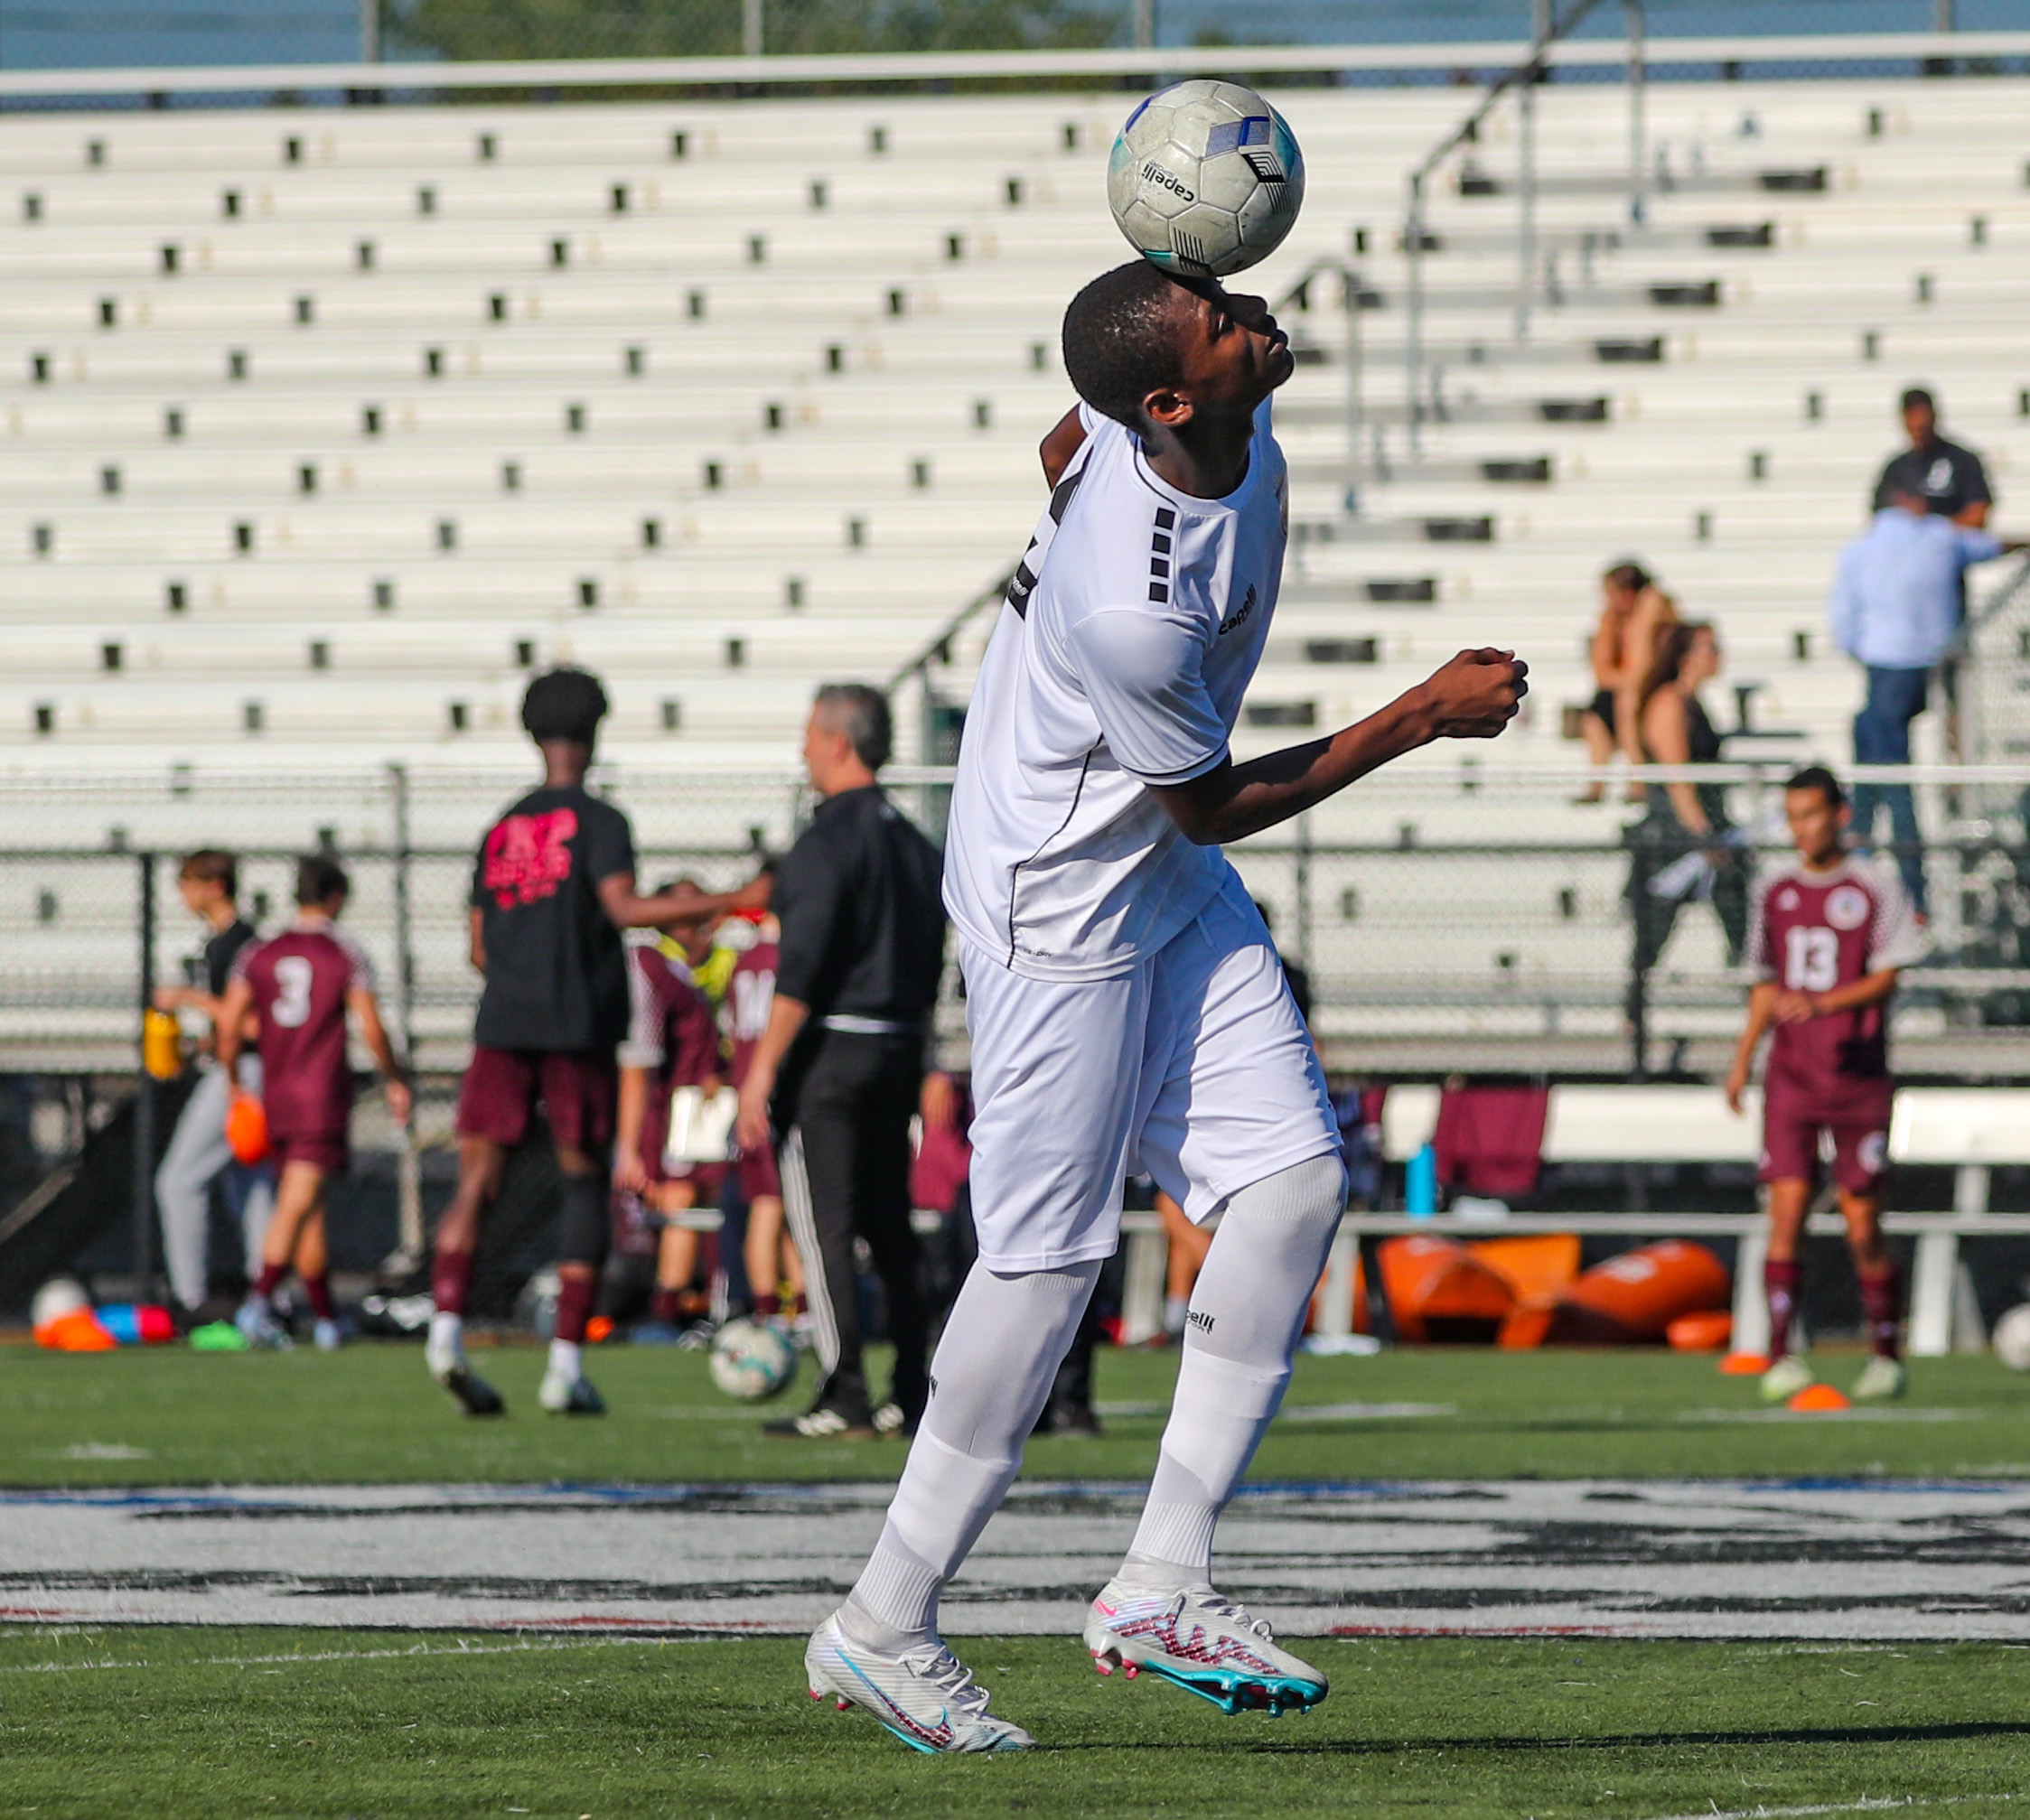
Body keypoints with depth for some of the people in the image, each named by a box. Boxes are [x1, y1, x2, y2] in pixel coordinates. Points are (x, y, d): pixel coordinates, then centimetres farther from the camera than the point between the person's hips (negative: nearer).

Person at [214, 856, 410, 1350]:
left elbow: (229, 1026, 3)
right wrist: (395, 1081, 6)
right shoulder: (346, 956, -3)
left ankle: (326, 1318, 19)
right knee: (299, 1204, -13)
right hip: (323, 1093, -4)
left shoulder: (257, 955, 8)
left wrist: (233, 1084, 14)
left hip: (275, 1094, 5)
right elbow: (371, 1030, -7)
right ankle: (259, 1300, -30)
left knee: (307, 1211, 14)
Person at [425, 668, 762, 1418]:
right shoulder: (598, 822, -1)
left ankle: (447, 1324, -25)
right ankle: (566, 1364, -1)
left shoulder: (501, 831, 15)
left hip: (502, 1026, 4)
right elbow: (623, 907, -17)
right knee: (584, 1185, 5)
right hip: (578, 1030, -4)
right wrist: (719, 904, -14)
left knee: (477, 1180, -2)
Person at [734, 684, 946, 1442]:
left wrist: (762, 1069, -17)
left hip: (829, 1050, -8)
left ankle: (844, 1396, -9)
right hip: (898, 1052, 8)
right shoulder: (916, 846, 13)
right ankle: (912, 1396, 11)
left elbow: (801, 972, -18)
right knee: (890, 1228, 12)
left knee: (823, 1225, -5)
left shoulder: (829, 841, -12)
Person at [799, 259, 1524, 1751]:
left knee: (1293, 1177, 1)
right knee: (1051, 1254, -5)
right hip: (1063, 906, -9)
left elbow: (1062, 446, 12)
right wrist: (1427, 716, -14)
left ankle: (1163, 1584, 3)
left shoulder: (1231, 417, -12)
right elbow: (1213, 805, -19)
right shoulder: (1130, 611, -36)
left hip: (1171, 893, 9)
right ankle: (885, 1624, 7)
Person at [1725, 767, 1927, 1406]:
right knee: (1787, 1208, -10)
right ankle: (1780, 1357, -12)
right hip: (1790, 1077, 3)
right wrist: (1743, 1057, 10)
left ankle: (1886, 1357, 15)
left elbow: (1886, 979, -8)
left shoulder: (1876, 887, -1)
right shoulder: (1775, 892, 12)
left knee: (1863, 1226, 0)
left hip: (1859, 1078, -3)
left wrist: (1822, 1003, -22)